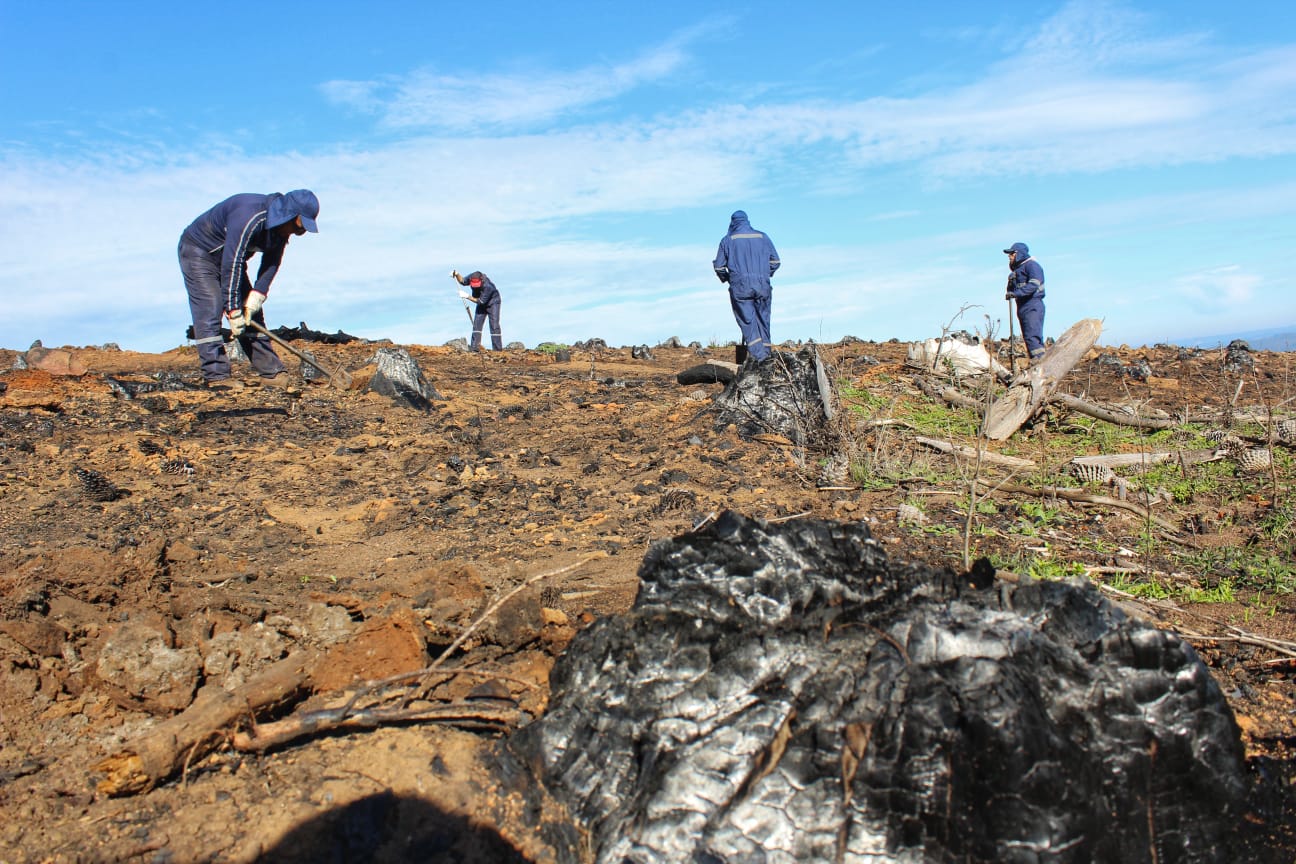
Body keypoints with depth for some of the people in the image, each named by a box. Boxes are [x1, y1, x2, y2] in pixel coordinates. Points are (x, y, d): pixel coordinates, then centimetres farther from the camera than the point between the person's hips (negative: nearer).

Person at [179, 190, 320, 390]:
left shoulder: (281, 226, -9)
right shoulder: (249, 217, -36)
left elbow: (272, 263, -6)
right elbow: (232, 263, -37)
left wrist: (256, 296, -19)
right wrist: (233, 310, -35)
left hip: (231, 256, 8)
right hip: (198, 251, -8)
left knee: (252, 313, 4)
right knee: (209, 310, -17)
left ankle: (271, 371, 6)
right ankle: (216, 376, -17)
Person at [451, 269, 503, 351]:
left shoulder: (488, 286, -37)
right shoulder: (472, 277, -19)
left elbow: (481, 301, -29)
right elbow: (462, 281, 2)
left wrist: (467, 296, -30)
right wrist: (456, 274, -17)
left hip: (492, 302, -6)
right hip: (482, 304, 6)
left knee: (494, 325, -12)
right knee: (477, 323, -2)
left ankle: (498, 349, -9)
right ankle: (474, 347, -2)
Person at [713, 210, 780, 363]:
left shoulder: (728, 240, 6)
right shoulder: (762, 237, 13)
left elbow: (718, 266, 6)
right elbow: (775, 261, 11)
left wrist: (726, 278, 25)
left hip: (740, 287, -2)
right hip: (763, 286, 3)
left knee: (748, 321, -3)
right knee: (763, 320, 13)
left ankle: (759, 357, -16)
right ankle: (766, 354, 16)